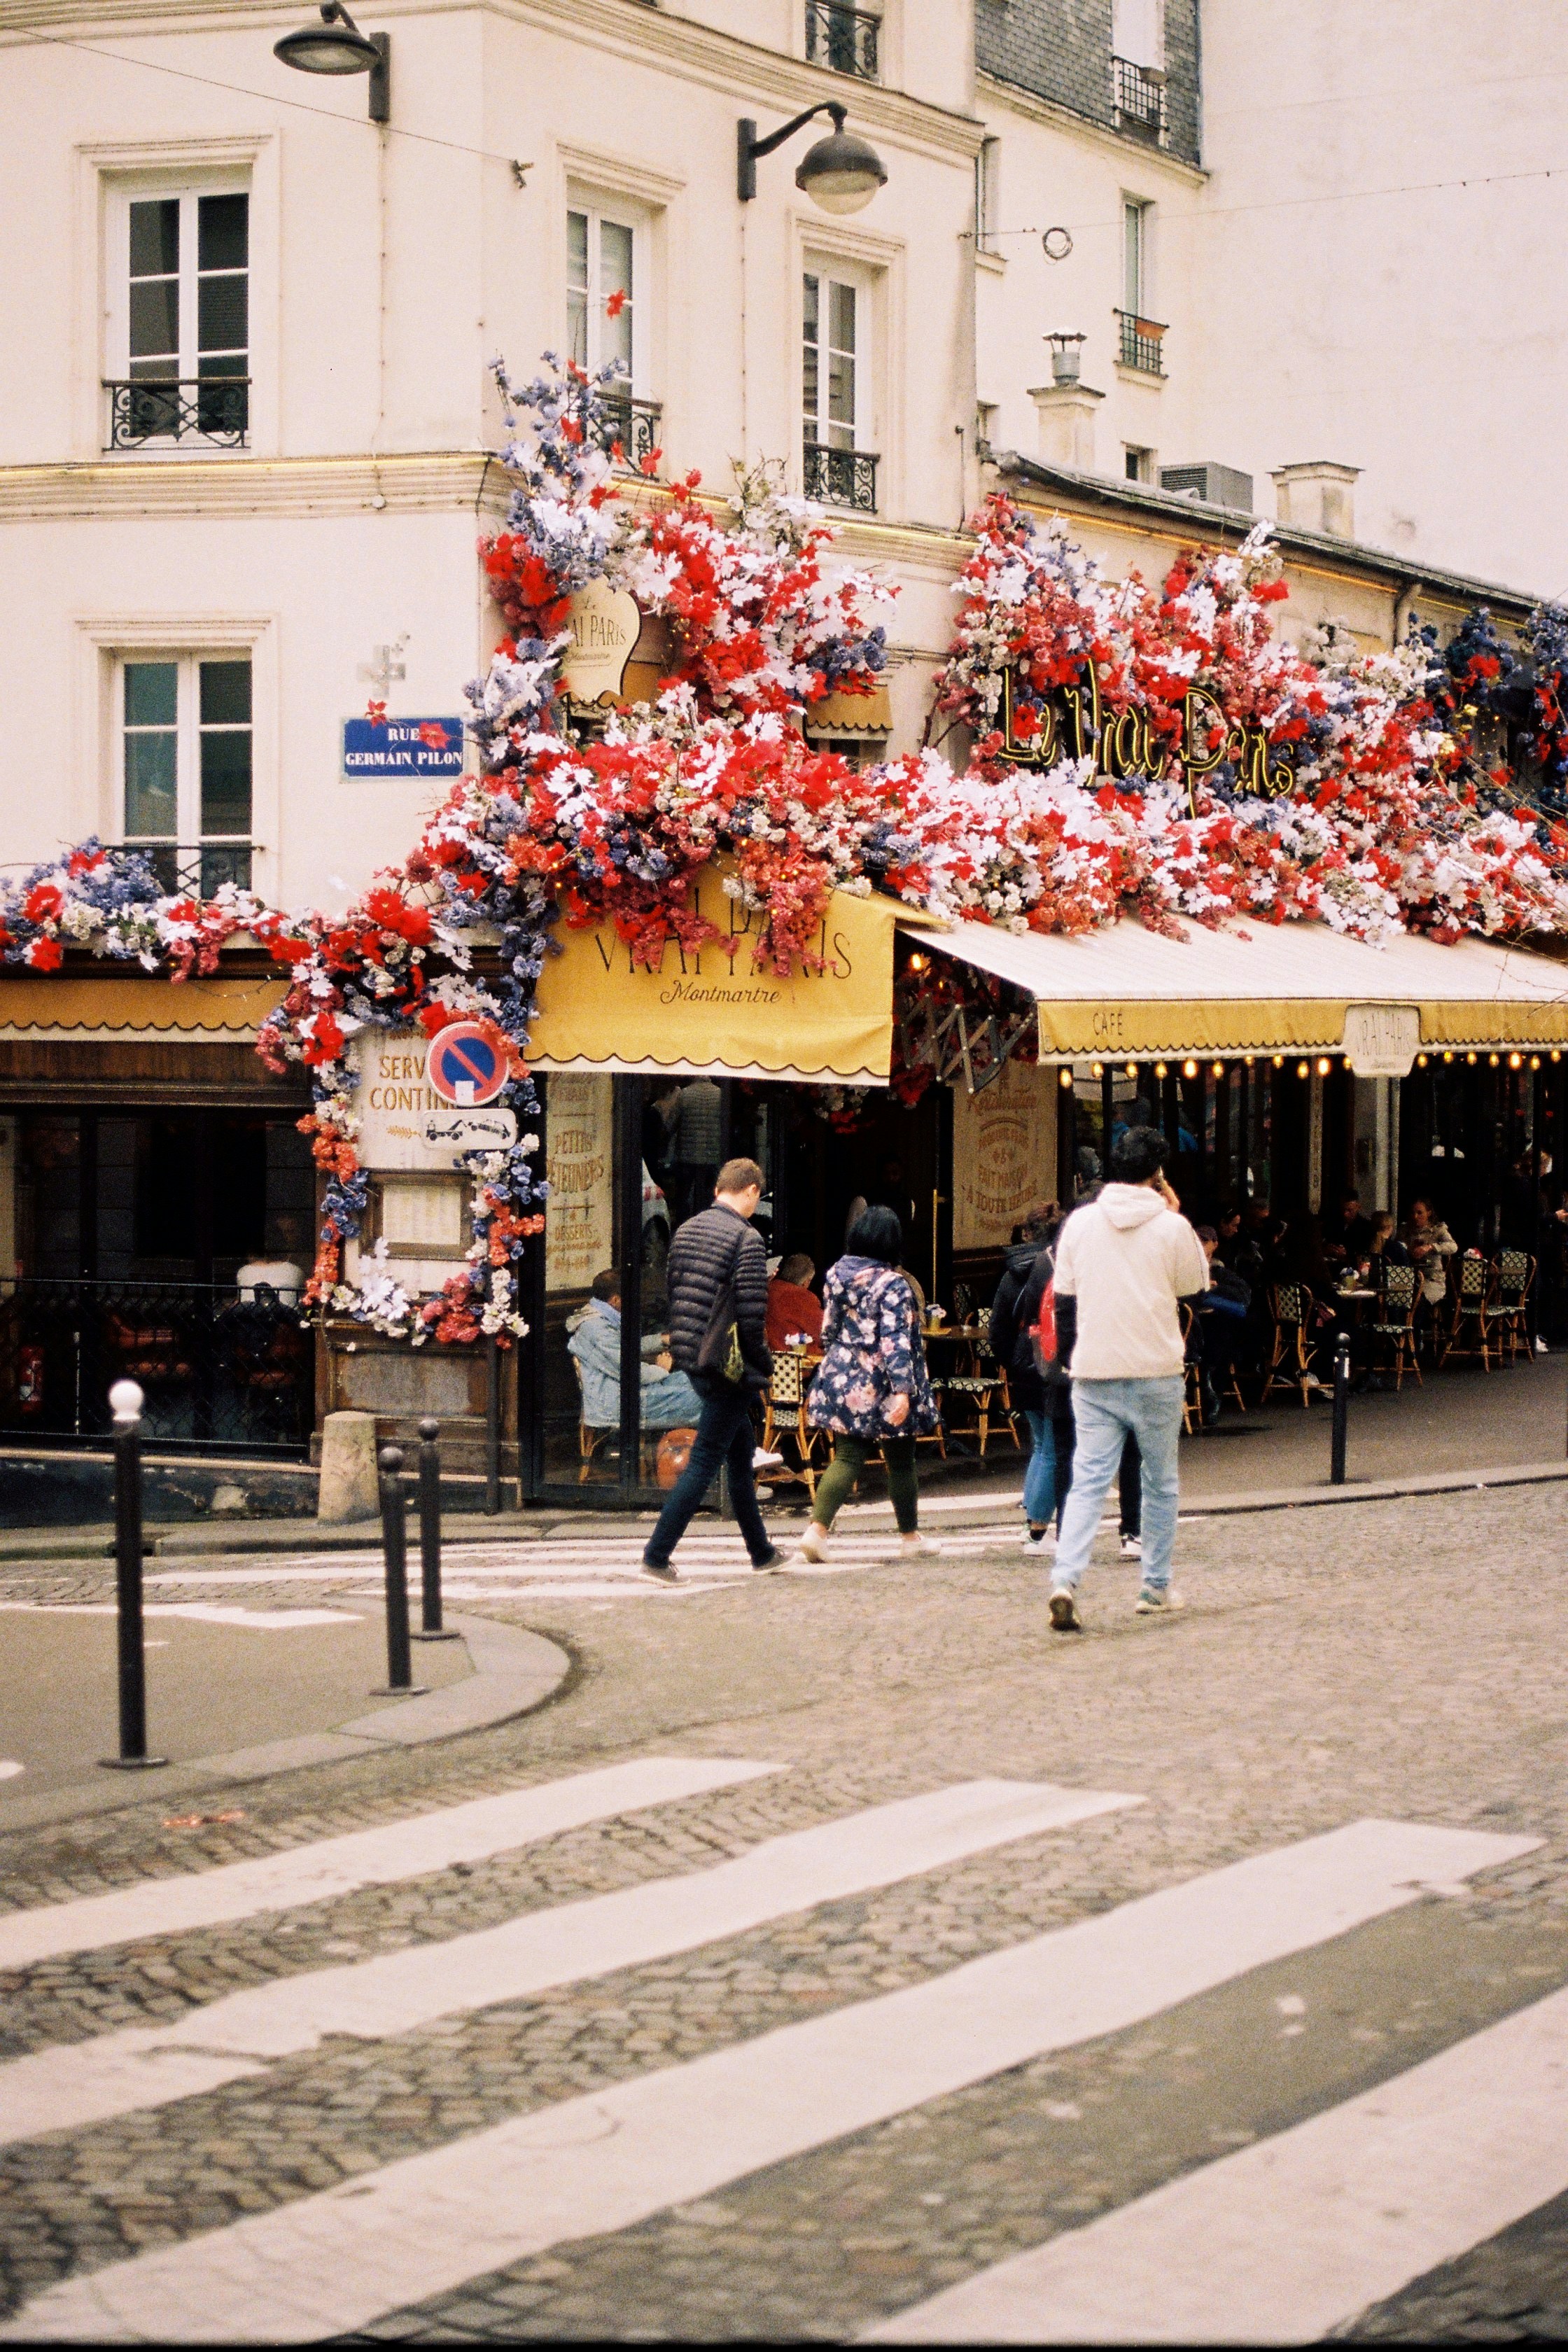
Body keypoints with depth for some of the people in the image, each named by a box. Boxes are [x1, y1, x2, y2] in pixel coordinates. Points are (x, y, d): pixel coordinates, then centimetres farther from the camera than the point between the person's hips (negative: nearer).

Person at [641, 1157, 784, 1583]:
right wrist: (764, 1366, -5)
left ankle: (761, 1551, 29)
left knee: (742, 1453, 20)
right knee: (703, 1462, -3)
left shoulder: (686, 1230, 10)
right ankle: (657, 1556, -5)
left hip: (691, 1360, 9)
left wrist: (682, 1348, 17)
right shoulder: (746, 1239, -15)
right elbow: (751, 1316, -18)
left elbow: (674, 1297, 13)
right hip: (729, 1368, -9)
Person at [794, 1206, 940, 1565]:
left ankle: (817, 1529, -13)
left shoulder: (836, 1274, 4)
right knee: (900, 1461, 10)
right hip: (881, 1387, -5)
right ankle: (910, 1536, 23)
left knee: (847, 1457, 5)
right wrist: (903, 1391, -23)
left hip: (842, 1381, 5)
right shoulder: (892, 1285, -15)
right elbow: (896, 1342, -21)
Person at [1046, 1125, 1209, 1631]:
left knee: (1087, 1482, -1)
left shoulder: (1079, 1223, 2)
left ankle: (1066, 1580, -20)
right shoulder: (1172, 1227, -6)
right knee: (1160, 1484, 14)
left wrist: (1069, 1357, 18)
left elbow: (1064, 1299, 7)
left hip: (1093, 1376, 2)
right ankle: (1156, 1587, 19)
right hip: (1156, 1375, -2)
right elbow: (1197, 1286, 10)